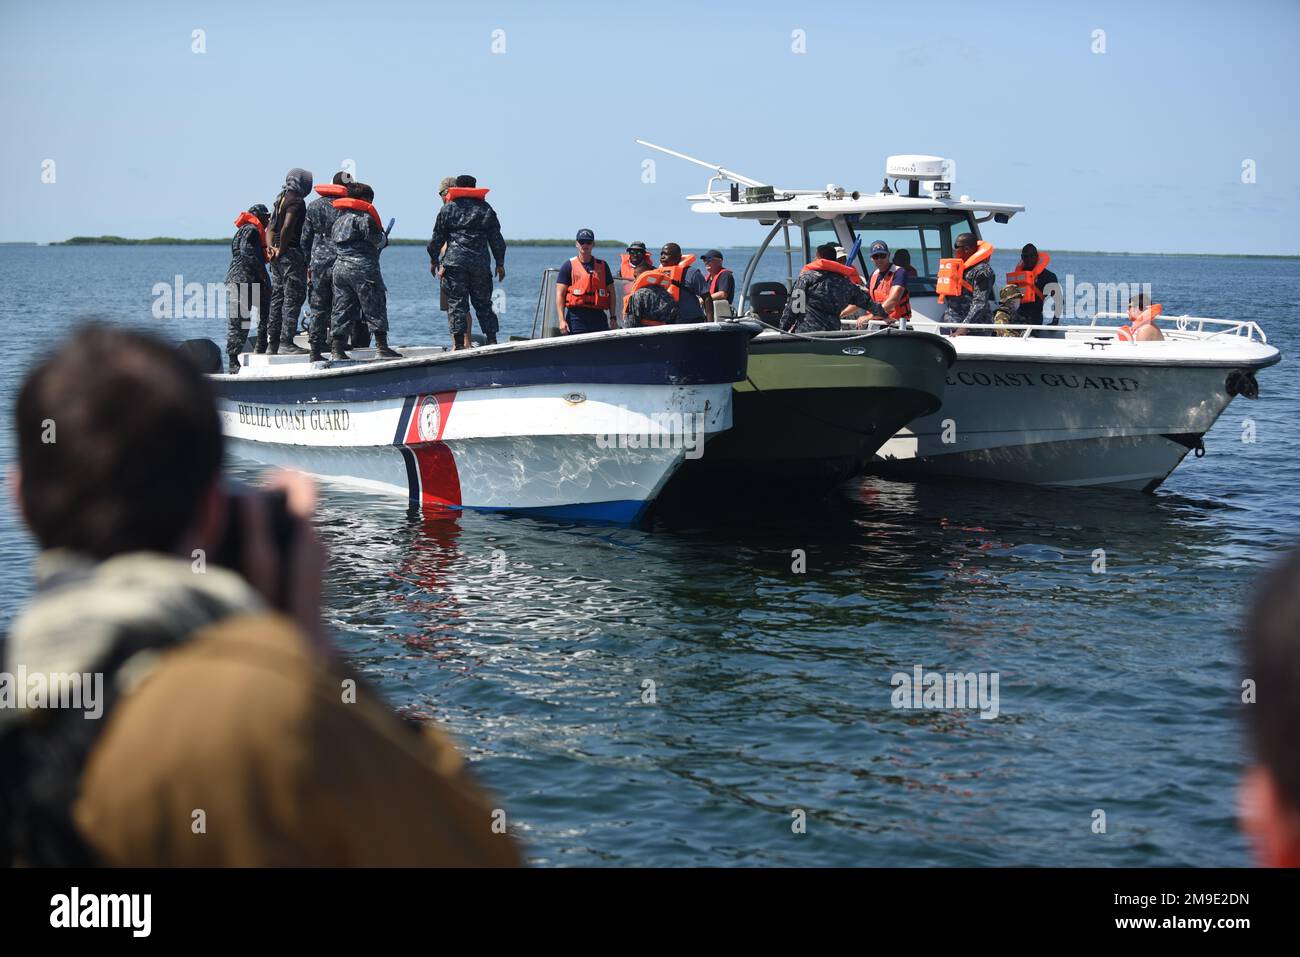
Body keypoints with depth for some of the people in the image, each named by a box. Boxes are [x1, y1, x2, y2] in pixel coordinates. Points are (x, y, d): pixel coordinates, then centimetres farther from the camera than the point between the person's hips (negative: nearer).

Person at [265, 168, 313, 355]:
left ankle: (274, 342, 14)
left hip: (278, 257, 9)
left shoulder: (280, 199, 18)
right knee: (293, 298, -7)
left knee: (277, 298, 11)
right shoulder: (296, 201, -12)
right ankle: (286, 341, -11)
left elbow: (271, 227, 15)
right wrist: (281, 250, -14)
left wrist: (271, 247, 3)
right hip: (292, 254, -9)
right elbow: (287, 228, -23)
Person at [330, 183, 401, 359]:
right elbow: (377, 239, -11)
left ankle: (336, 350, 3)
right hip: (362, 267, -7)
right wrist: (384, 239, 12)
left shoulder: (339, 218, 17)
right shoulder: (364, 216, -8)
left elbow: (332, 239, 17)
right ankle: (381, 347, -2)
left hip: (339, 266, 7)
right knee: (375, 306, 0)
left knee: (342, 310, 7)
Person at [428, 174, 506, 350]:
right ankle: (492, 340, 5)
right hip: (480, 263, 2)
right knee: (483, 303, 8)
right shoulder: (486, 209, 10)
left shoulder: (448, 209, 5)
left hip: (454, 262, -2)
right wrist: (500, 263, 16)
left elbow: (437, 238, 6)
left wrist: (433, 261, 16)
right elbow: (496, 239, 11)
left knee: (456, 303, -1)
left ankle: (460, 343, -6)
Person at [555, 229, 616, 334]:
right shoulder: (569, 266, 4)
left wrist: (613, 317, 8)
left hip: (598, 316, 3)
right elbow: (560, 295, -2)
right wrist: (562, 320, -12)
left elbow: (611, 292, 17)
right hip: (576, 317, -3)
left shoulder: (603, 266, 14)